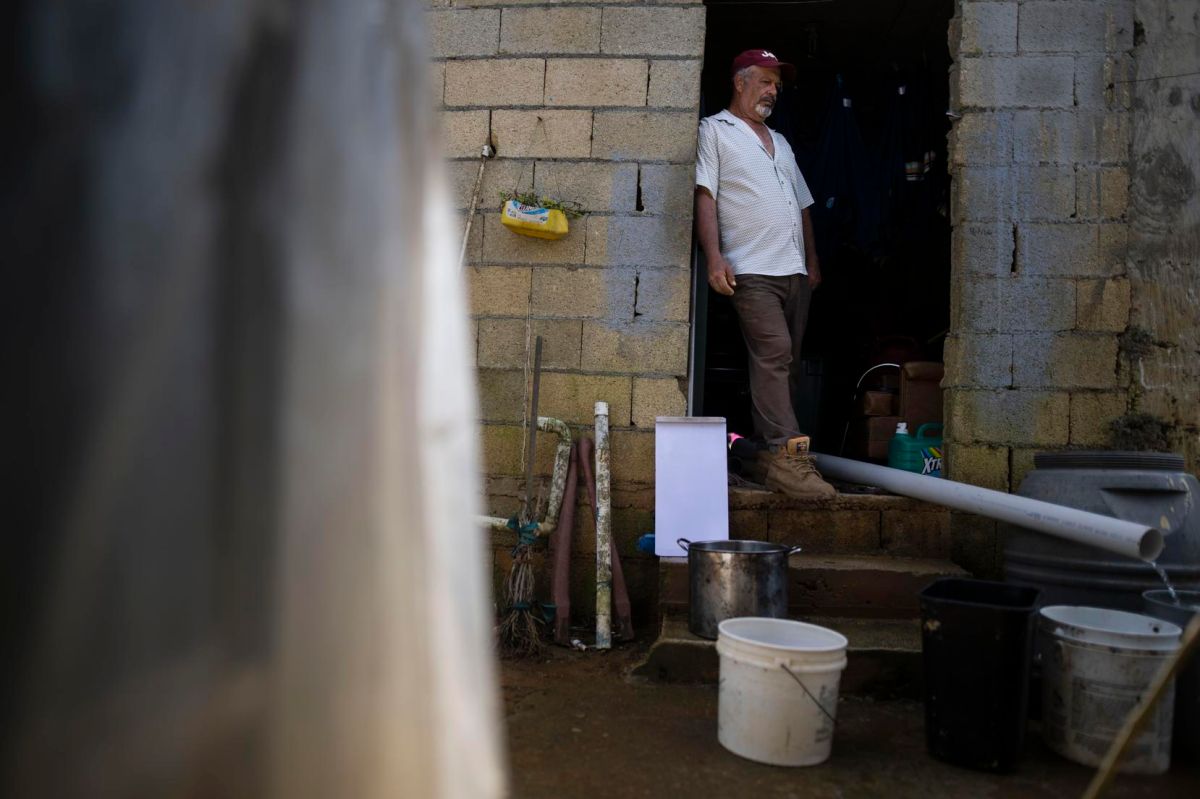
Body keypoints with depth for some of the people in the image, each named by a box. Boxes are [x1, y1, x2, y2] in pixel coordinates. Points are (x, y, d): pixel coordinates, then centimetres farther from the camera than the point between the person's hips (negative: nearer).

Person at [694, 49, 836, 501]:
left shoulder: (780, 142, 28)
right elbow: (704, 196, -5)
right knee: (774, 355, -19)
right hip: (752, 270, -7)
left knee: (785, 363, 4)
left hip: (795, 271, 7)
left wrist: (813, 260, 20)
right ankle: (787, 457, -22)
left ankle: (769, 455, 10)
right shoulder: (715, 130, 6)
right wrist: (714, 257, -16)